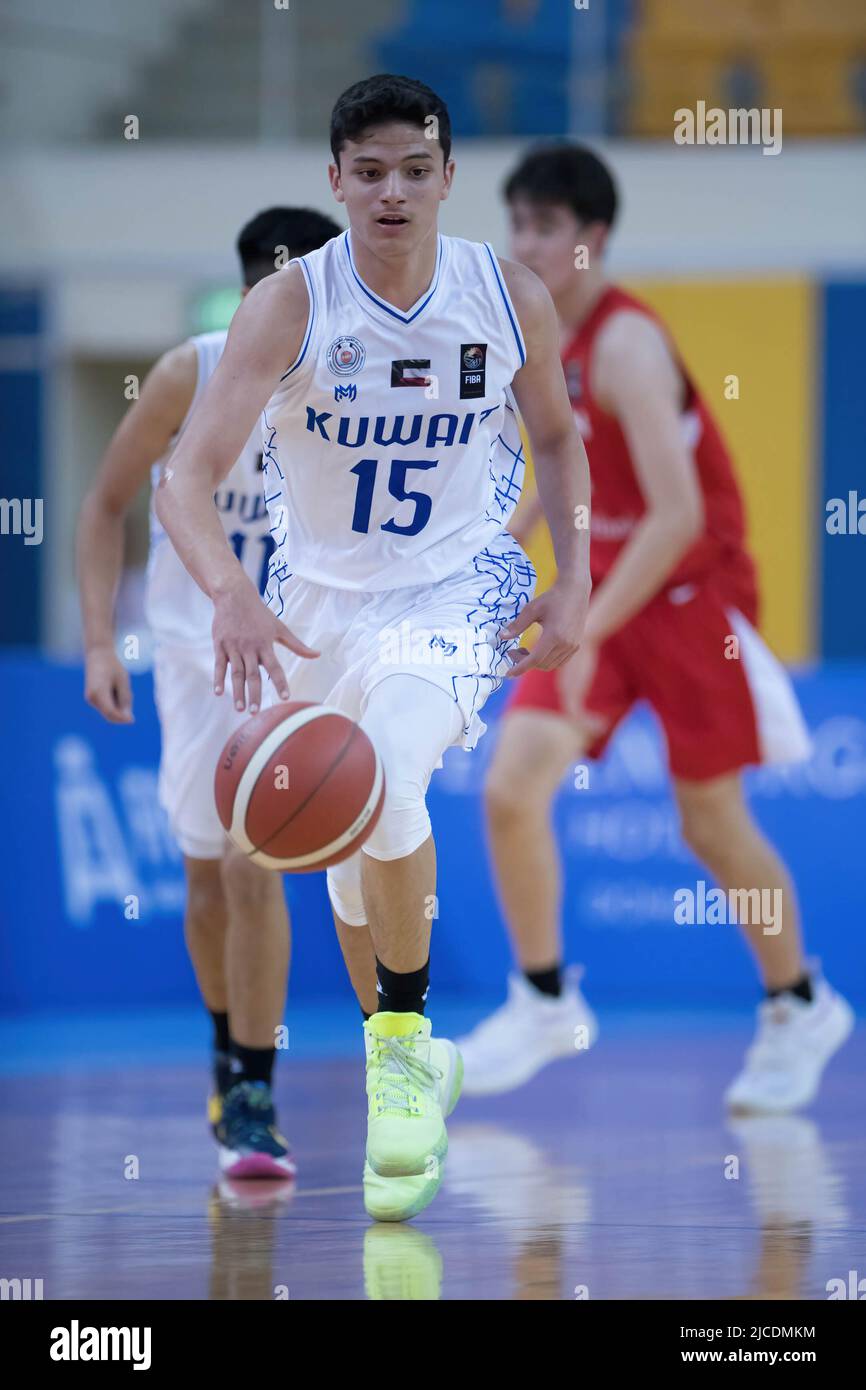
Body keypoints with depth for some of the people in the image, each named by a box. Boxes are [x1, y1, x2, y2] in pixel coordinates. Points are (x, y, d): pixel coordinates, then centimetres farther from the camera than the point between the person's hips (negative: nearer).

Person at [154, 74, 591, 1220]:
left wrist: (574, 582, -3)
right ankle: (405, 1078, 37)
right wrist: (230, 595, -45)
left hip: (459, 586, -2)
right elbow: (188, 478, -27)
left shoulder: (511, 297, -11)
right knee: (351, 862, 13)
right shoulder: (290, 306, -19)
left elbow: (557, 436, 9)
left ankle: (404, 1041, -13)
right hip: (322, 598, 2)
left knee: (387, 774, -30)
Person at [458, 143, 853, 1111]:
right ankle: (544, 1002, 5)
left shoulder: (625, 346, -23)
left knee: (713, 825, 4)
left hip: (690, 594, -6)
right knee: (511, 789, -9)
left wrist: (587, 633, -31)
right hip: (601, 589, 6)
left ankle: (799, 1008, 25)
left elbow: (677, 514, -29)